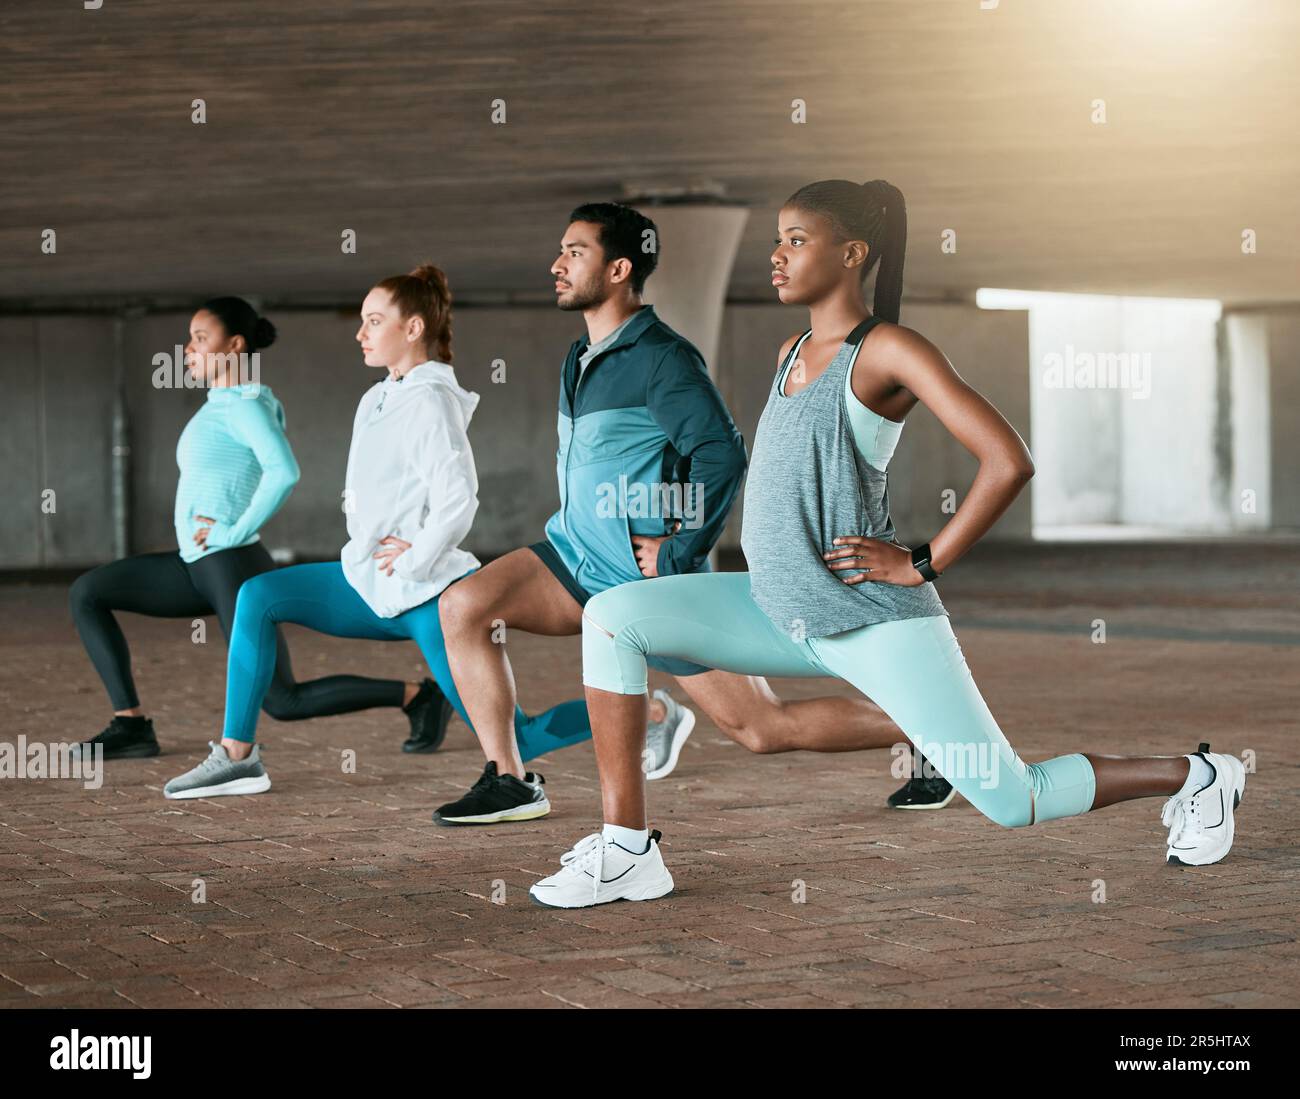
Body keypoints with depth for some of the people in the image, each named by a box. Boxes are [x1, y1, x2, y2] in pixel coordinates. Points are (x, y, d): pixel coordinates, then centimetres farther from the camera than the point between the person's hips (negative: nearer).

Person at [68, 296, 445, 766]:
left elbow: (284, 472, -26)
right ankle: (131, 724, 2)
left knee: (282, 702, -10)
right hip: (197, 568, 9)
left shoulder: (244, 405, -10)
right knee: (86, 593, 6)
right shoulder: (223, 406, 16)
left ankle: (416, 695, 1)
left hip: (233, 568, -9)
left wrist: (236, 533, -19)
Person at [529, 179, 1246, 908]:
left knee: (1014, 804, -2)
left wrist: (922, 565, -16)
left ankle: (1198, 777, 24)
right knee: (612, 619, -9)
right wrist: (776, 544, 14)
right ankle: (628, 849, -9)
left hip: (875, 623, -7)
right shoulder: (792, 354, 12)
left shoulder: (890, 351, -12)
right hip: (778, 613, 8)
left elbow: (1009, 462, -21)